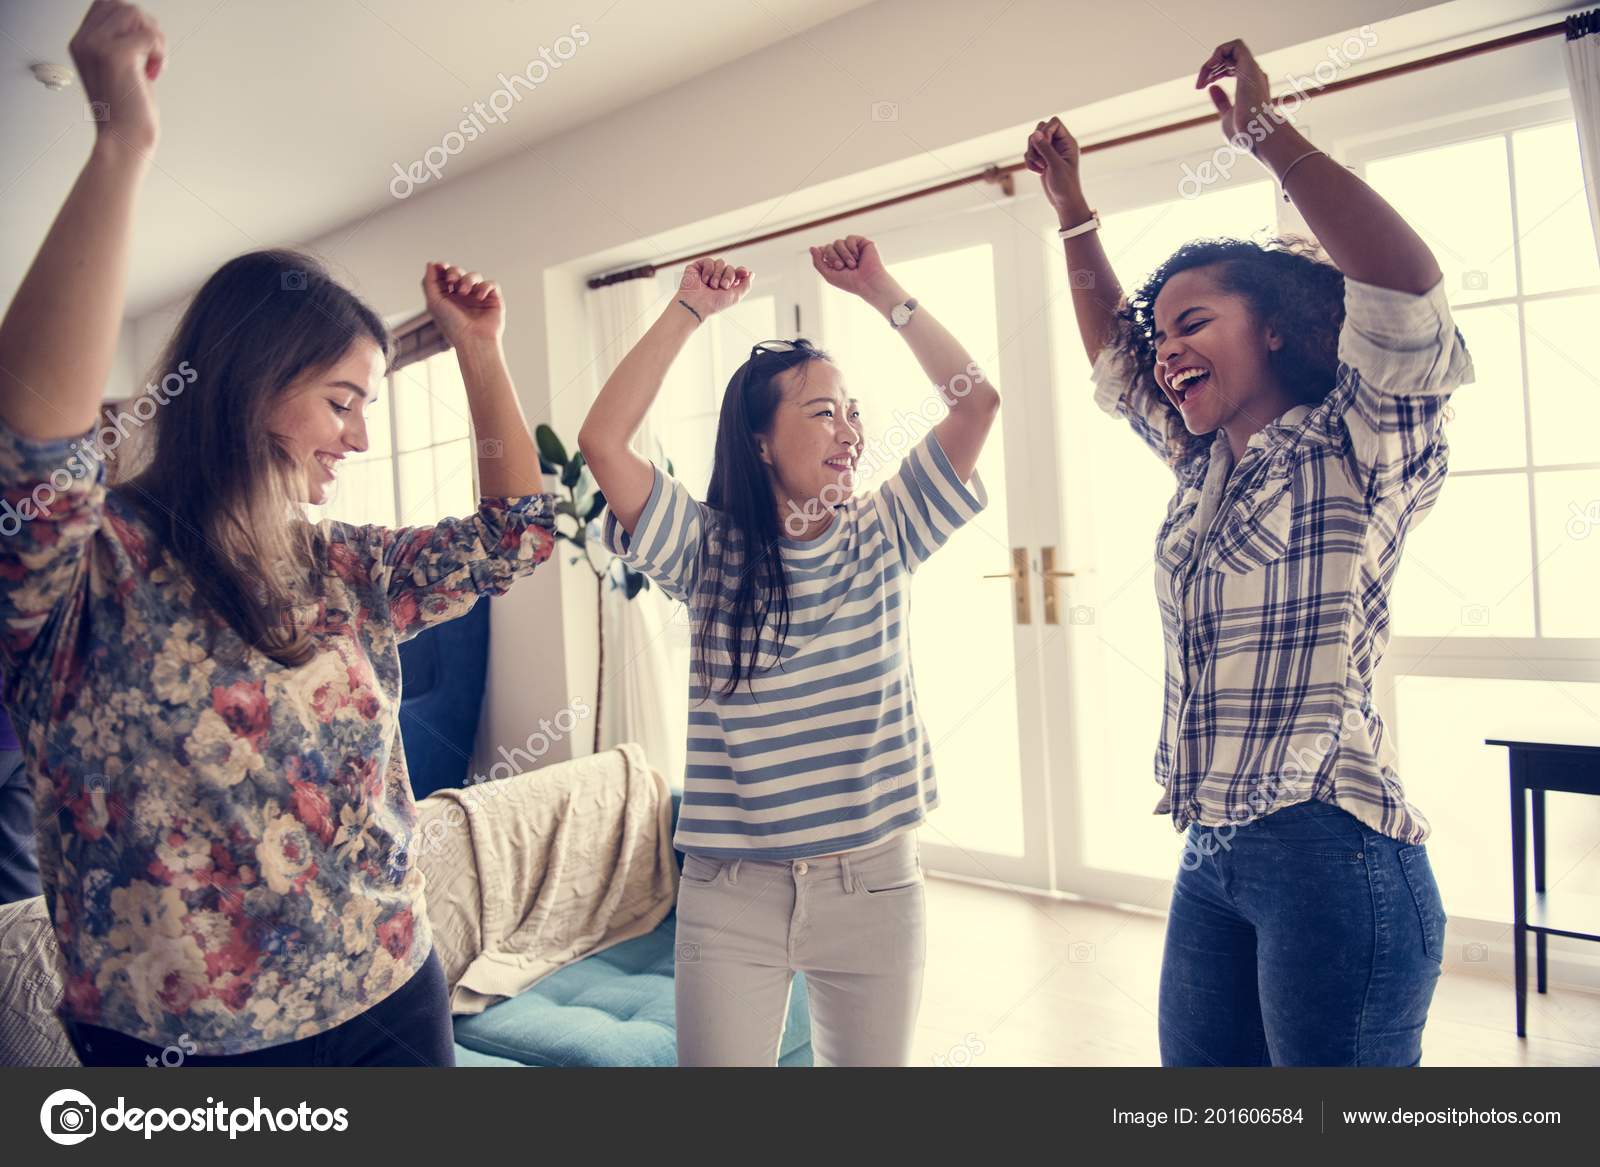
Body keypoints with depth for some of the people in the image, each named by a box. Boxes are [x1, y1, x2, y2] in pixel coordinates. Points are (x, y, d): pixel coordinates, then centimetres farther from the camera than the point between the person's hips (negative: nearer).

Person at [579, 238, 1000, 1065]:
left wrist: (878, 290, -4)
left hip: (874, 885, 2)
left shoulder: (884, 535, 0)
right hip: (730, 894, -1)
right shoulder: (708, 549, -5)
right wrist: (688, 311, -11)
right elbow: (602, 442, -16)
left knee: (870, 1060, 20)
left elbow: (975, 399, -5)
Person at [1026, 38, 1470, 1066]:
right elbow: (1113, 349, 23)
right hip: (1214, 859, 7)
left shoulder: (1355, 454, -6)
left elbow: (1406, 284, -23)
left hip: (1332, 854, -7)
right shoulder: (1204, 470, 14)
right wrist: (1072, 208, 22)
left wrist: (1265, 132, -18)